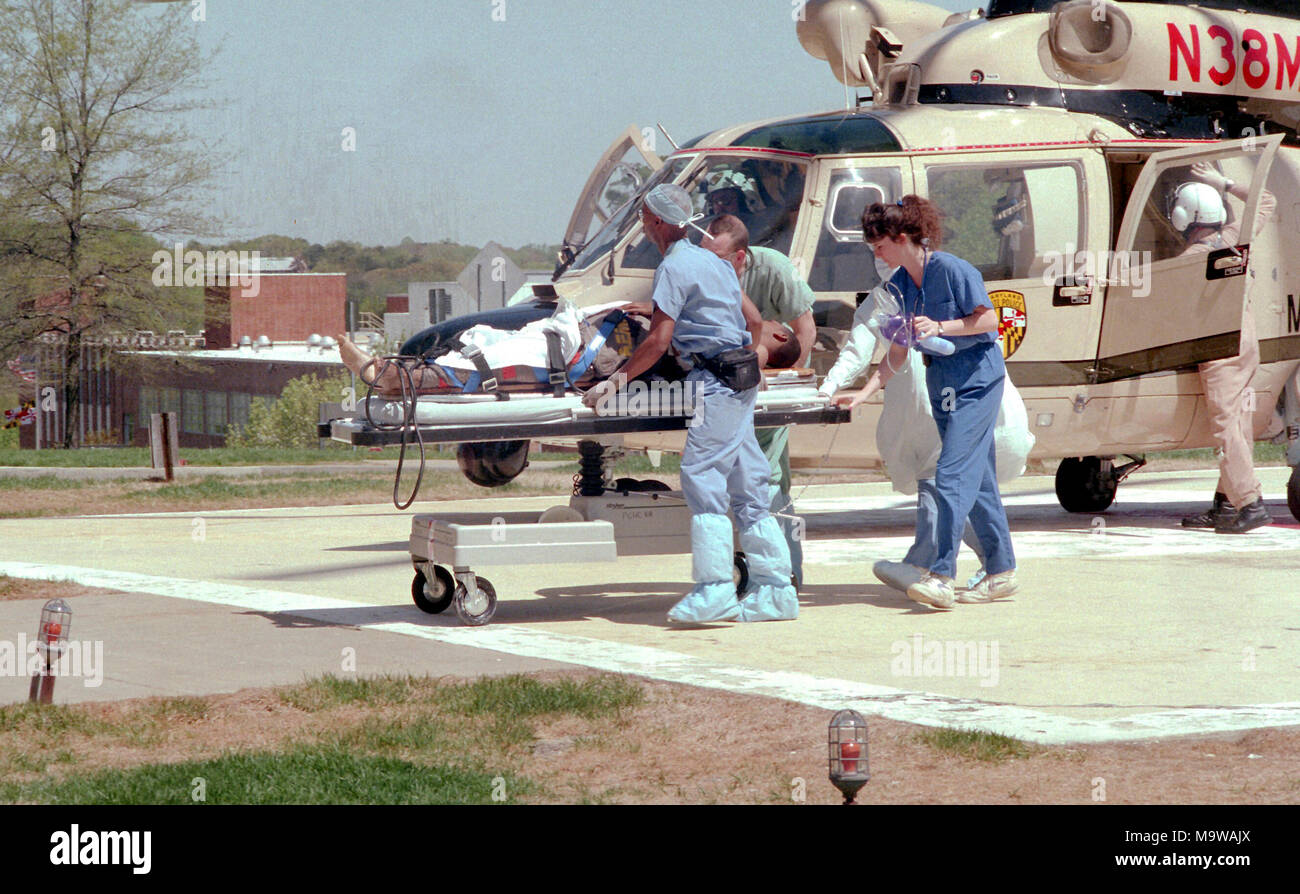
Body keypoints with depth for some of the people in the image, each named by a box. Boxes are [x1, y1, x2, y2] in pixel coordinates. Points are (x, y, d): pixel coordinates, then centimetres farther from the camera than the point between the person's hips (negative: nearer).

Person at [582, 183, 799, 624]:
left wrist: (615, 381, -7)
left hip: (716, 381, -10)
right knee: (746, 486, 9)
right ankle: (775, 589, 8)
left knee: (702, 477, -11)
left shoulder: (675, 266, -10)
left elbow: (658, 341, -14)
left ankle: (714, 590, -18)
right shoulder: (711, 261, 19)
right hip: (741, 382, 10)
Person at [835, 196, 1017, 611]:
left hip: (976, 379, -8)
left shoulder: (952, 270, -15)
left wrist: (941, 327, -23)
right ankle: (1002, 572, 18)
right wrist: (866, 391, 1)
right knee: (977, 480, 11)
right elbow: (898, 350, 10)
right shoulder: (898, 285, 7)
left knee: (952, 475, -16)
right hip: (942, 384, 8)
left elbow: (988, 319, -12)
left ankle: (942, 576, -21)